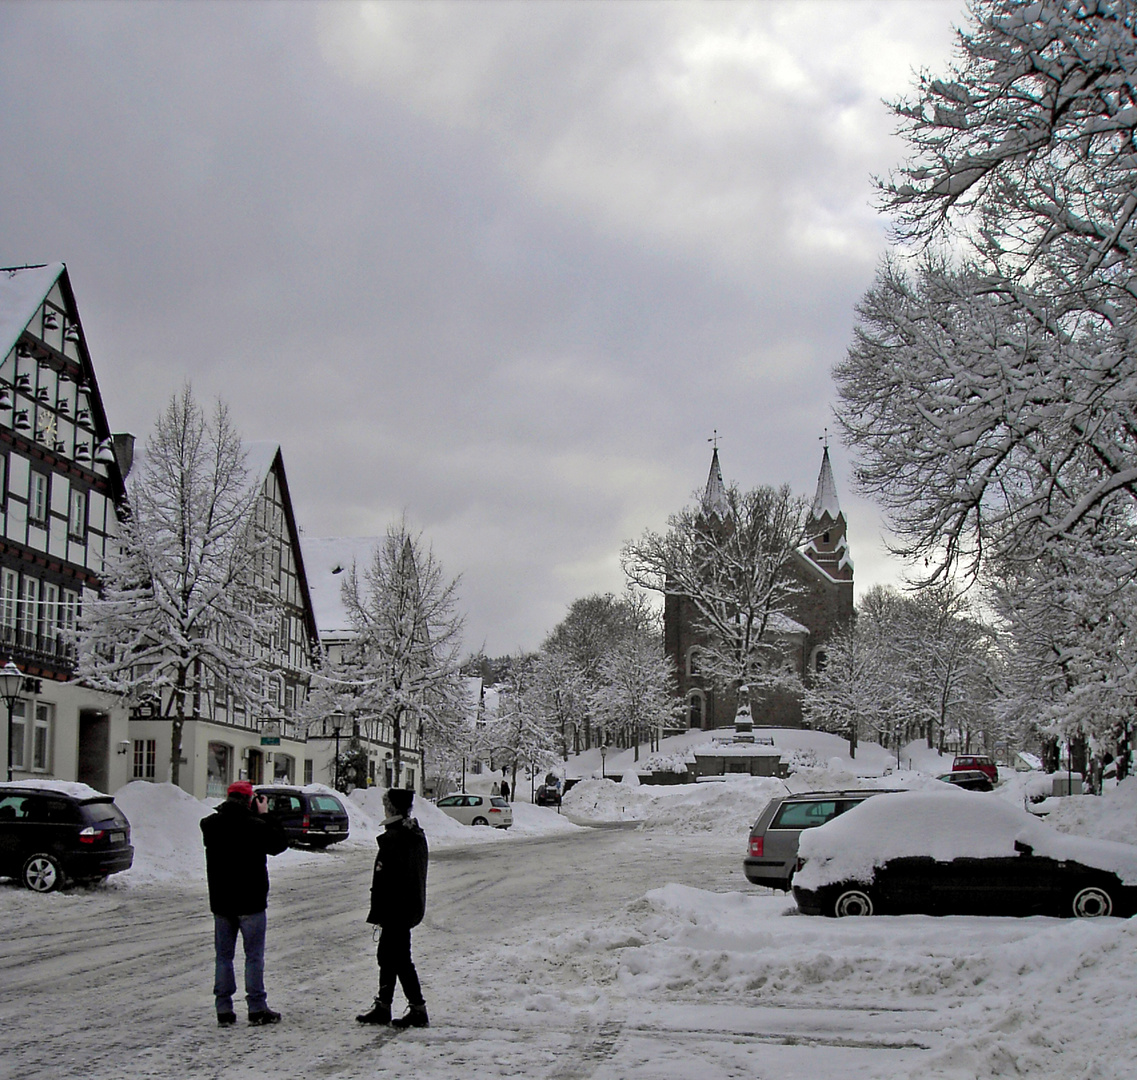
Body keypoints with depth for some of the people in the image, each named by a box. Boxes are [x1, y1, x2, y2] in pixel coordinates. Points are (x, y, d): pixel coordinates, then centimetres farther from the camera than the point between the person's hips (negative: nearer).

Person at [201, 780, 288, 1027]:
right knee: (254, 956, 4)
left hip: (220, 902, 4)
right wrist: (264, 815, 2)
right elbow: (279, 843, -3)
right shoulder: (254, 826, -16)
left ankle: (224, 1010, 9)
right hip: (250, 902, -4)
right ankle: (257, 1009, 5)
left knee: (223, 955, 10)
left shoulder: (210, 825, -2)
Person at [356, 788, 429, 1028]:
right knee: (387, 955, 16)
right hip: (413, 906, 10)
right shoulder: (417, 835, 10)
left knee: (399, 958, -3)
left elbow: (383, 879, -20)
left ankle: (418, 1009, -3)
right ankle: (382, 1007, 22)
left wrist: (377, 914, -15)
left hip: (395, 909, -10)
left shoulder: (393, 839, -19)